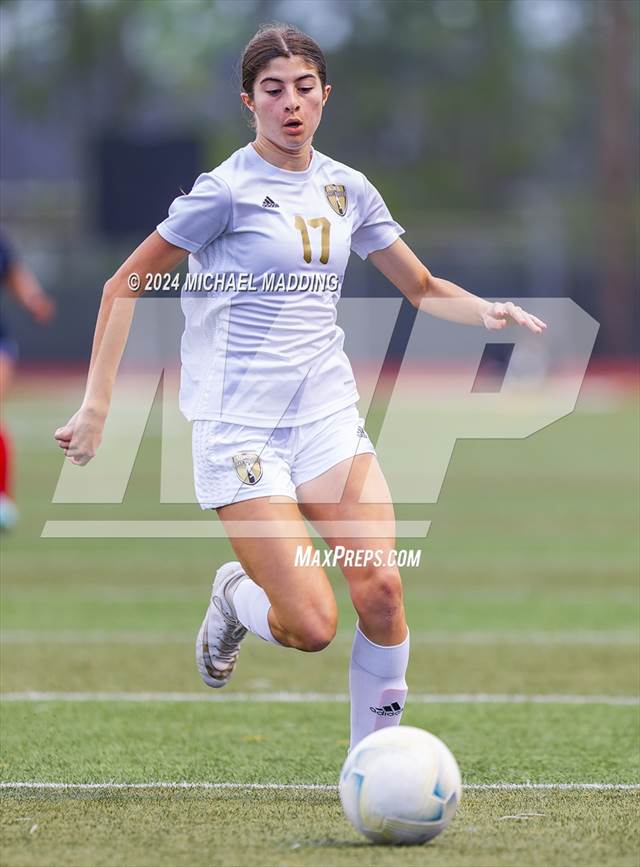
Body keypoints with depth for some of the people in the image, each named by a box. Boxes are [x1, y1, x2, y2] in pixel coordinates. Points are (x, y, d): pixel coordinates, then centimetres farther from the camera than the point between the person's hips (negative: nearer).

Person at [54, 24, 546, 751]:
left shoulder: (347, 190, 8)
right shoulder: (229, 190, -9)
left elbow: (422, 287, 19)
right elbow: (124, 285, -4)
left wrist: (485, 312, -2)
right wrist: (96, 405, -10)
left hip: (326, 417, 5)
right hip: (239, 429, -5)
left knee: (381, 589, -14)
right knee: (311, 627, -14)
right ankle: (235, 596, 21)